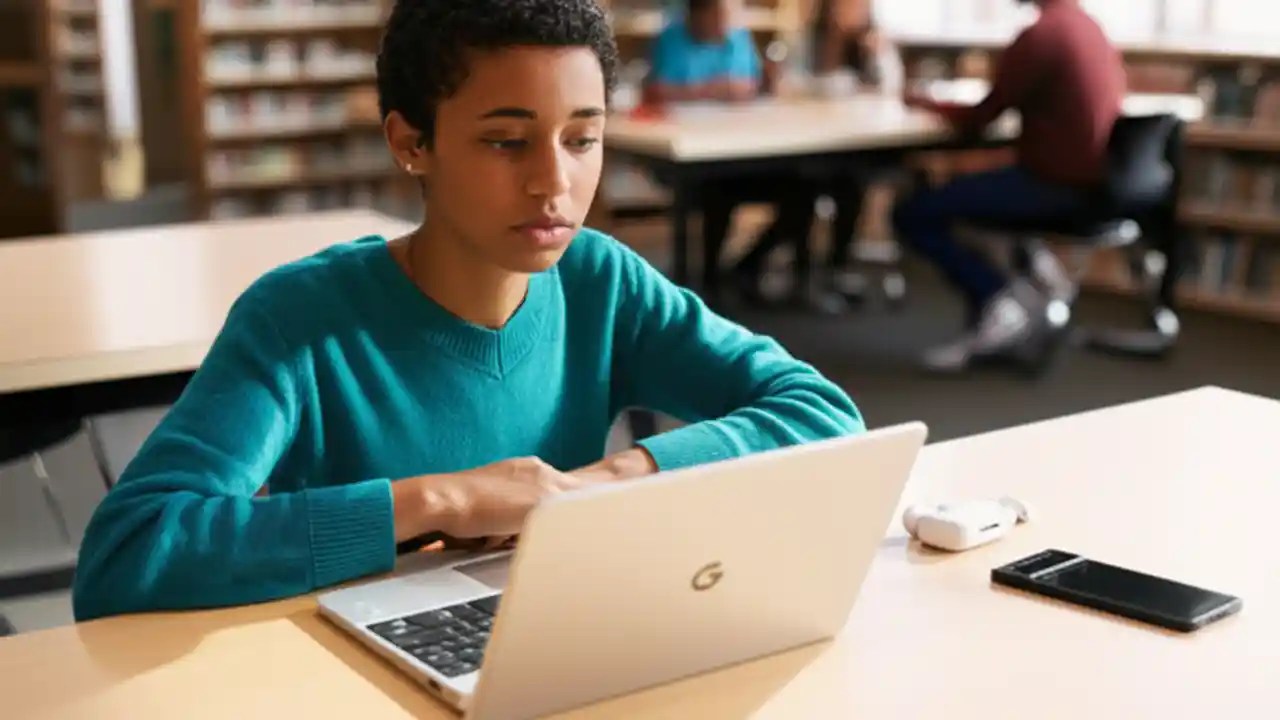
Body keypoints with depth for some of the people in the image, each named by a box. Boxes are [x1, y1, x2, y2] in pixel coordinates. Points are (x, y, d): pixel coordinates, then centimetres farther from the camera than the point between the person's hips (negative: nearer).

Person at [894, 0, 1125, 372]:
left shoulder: (1040, 35, -16)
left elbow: (979, 118, -11)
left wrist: (929, 104, 7)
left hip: (1054, 184, -9)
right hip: (1088, 181, 10)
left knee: (913, 215, -6)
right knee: (949, 196, 26)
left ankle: (1004, 299, -3)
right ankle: (992, 328, 20)